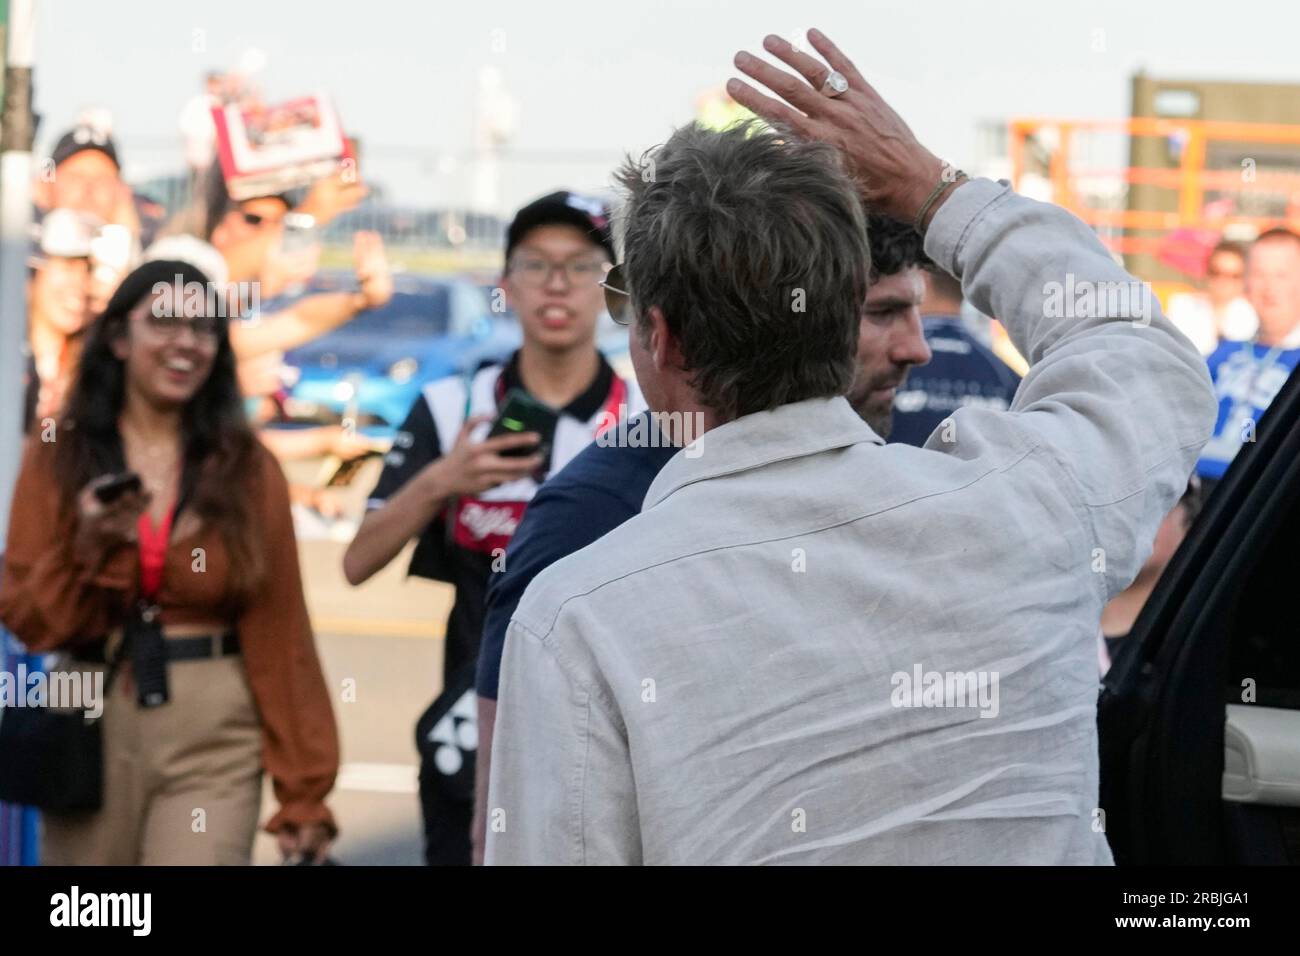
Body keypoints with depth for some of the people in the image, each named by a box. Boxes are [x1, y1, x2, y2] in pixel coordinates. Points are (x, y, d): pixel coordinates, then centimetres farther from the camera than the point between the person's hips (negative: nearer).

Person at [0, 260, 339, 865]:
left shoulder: (247, 469, 2)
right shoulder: (57, 459, 4)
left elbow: (278, 633, 0)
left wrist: (303, 792, -2)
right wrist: (86, 549, -17)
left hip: (213, 734, -2)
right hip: (91, 728, 2)